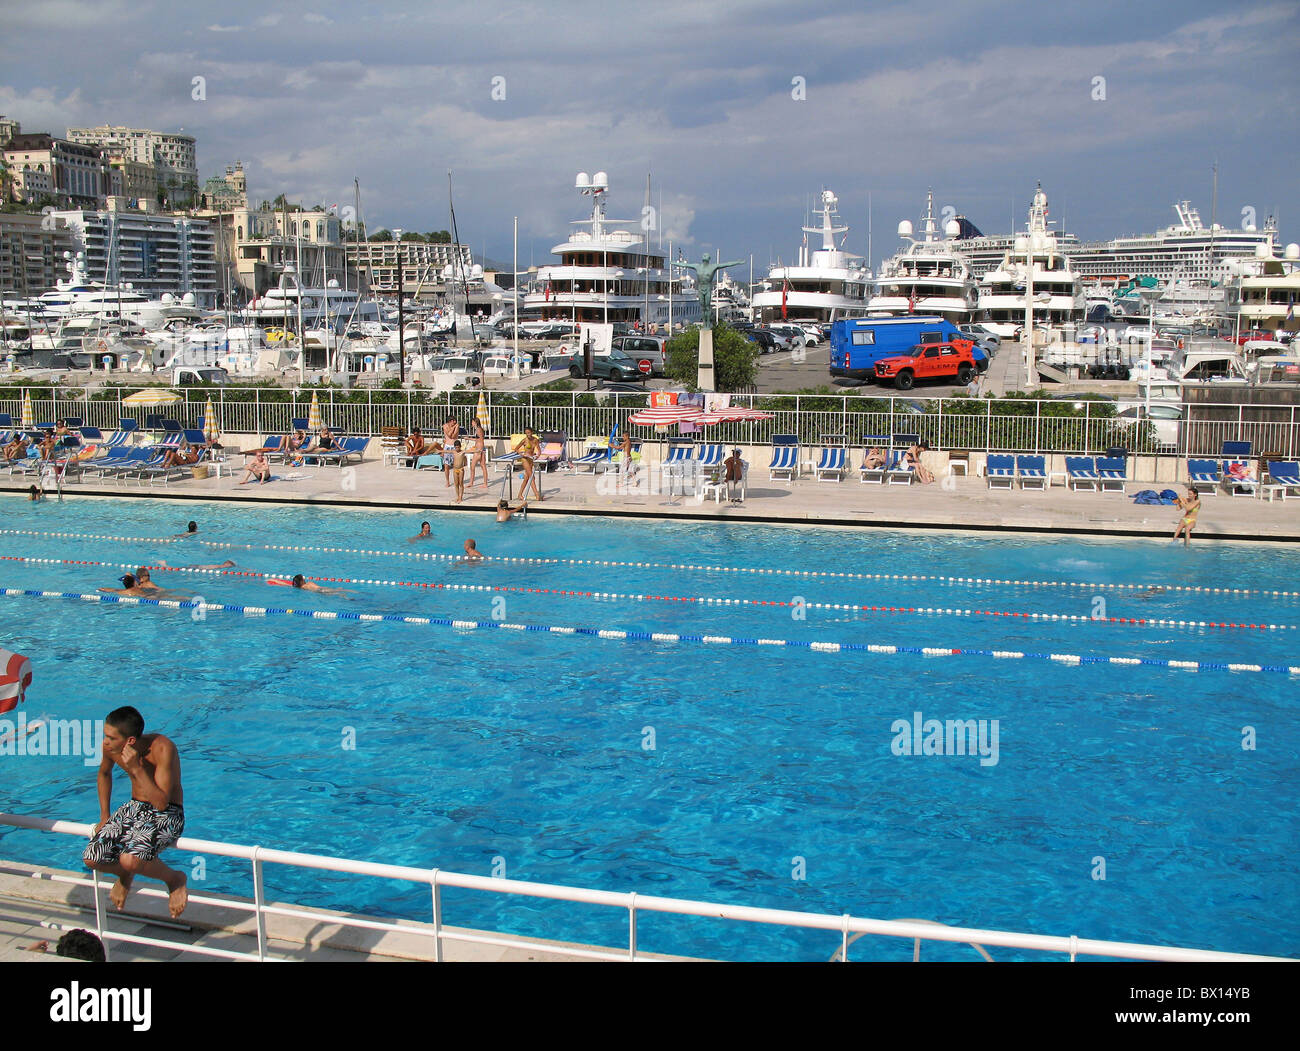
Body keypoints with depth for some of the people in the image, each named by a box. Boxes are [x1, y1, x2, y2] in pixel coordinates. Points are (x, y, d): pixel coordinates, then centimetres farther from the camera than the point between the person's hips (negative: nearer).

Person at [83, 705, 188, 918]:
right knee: (91, 858, -11)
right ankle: (125, 876, 24)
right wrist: (104, 817, 15)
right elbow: (104, 774, 17)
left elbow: (162, 802, -30)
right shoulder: (111, 747, -9)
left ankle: (175, 879, 1)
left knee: (130, 860, -30)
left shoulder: (162, 748, -27)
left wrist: (137, 768, -35)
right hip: (133, 808, 6)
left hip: (166, 814, -6)